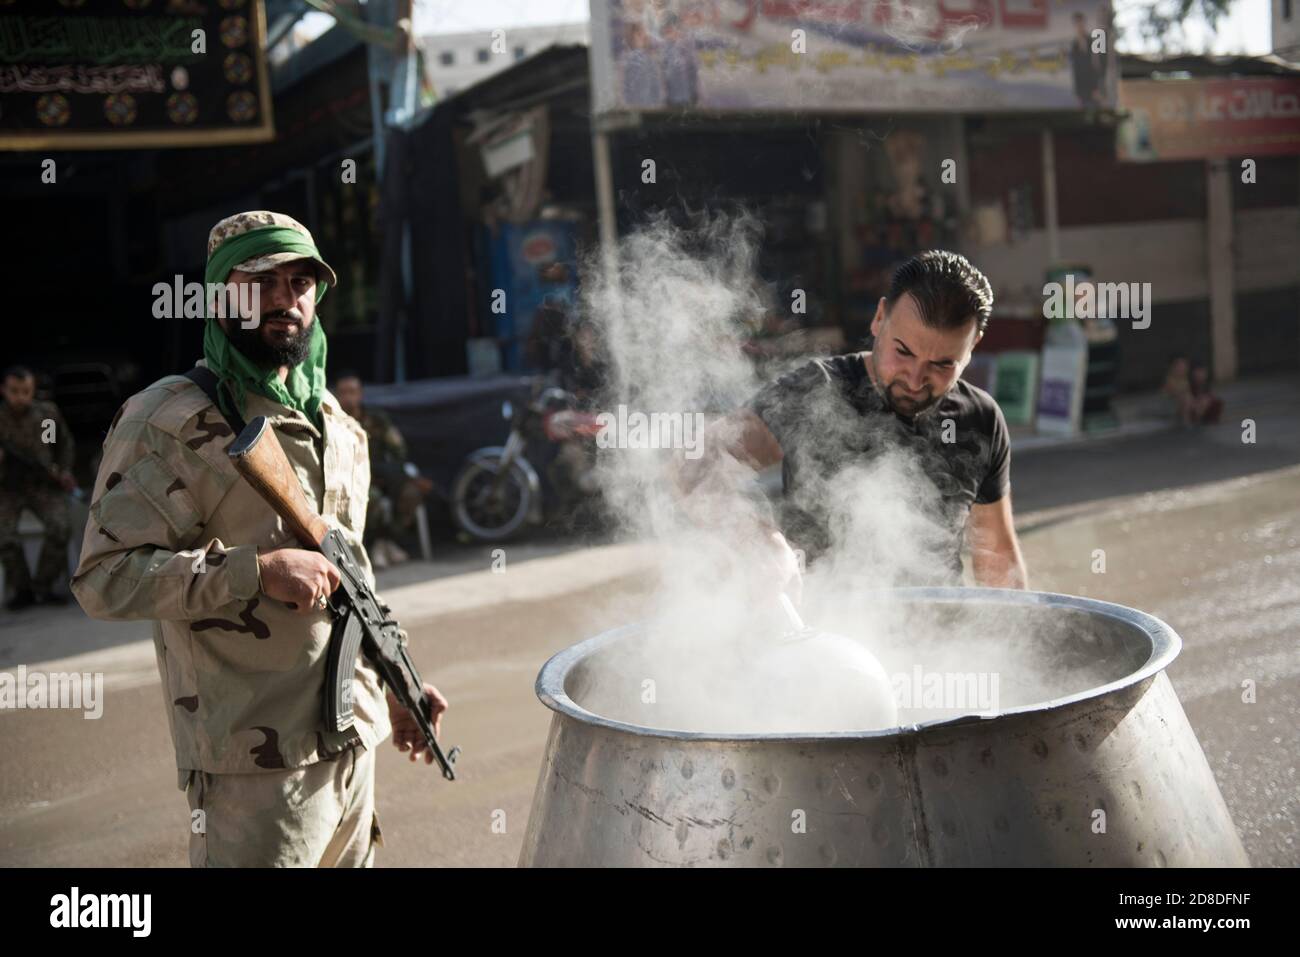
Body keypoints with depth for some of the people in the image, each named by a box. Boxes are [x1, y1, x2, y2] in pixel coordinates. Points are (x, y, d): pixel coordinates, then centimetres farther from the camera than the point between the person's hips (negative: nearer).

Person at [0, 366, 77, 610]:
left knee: (59, 527, -26)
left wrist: (64, 471, 6)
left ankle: (44, 585, -9)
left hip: (43, 485, 1)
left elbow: (65, 443, 20)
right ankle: (23, 589, -7)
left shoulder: (48, 413, 3)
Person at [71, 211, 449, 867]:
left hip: (354, 741, 7)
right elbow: (103, 579, -18)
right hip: (258, 764, -7)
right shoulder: (169, 422, -10)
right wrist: (259, 568, -23)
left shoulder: (338, 426, 14)